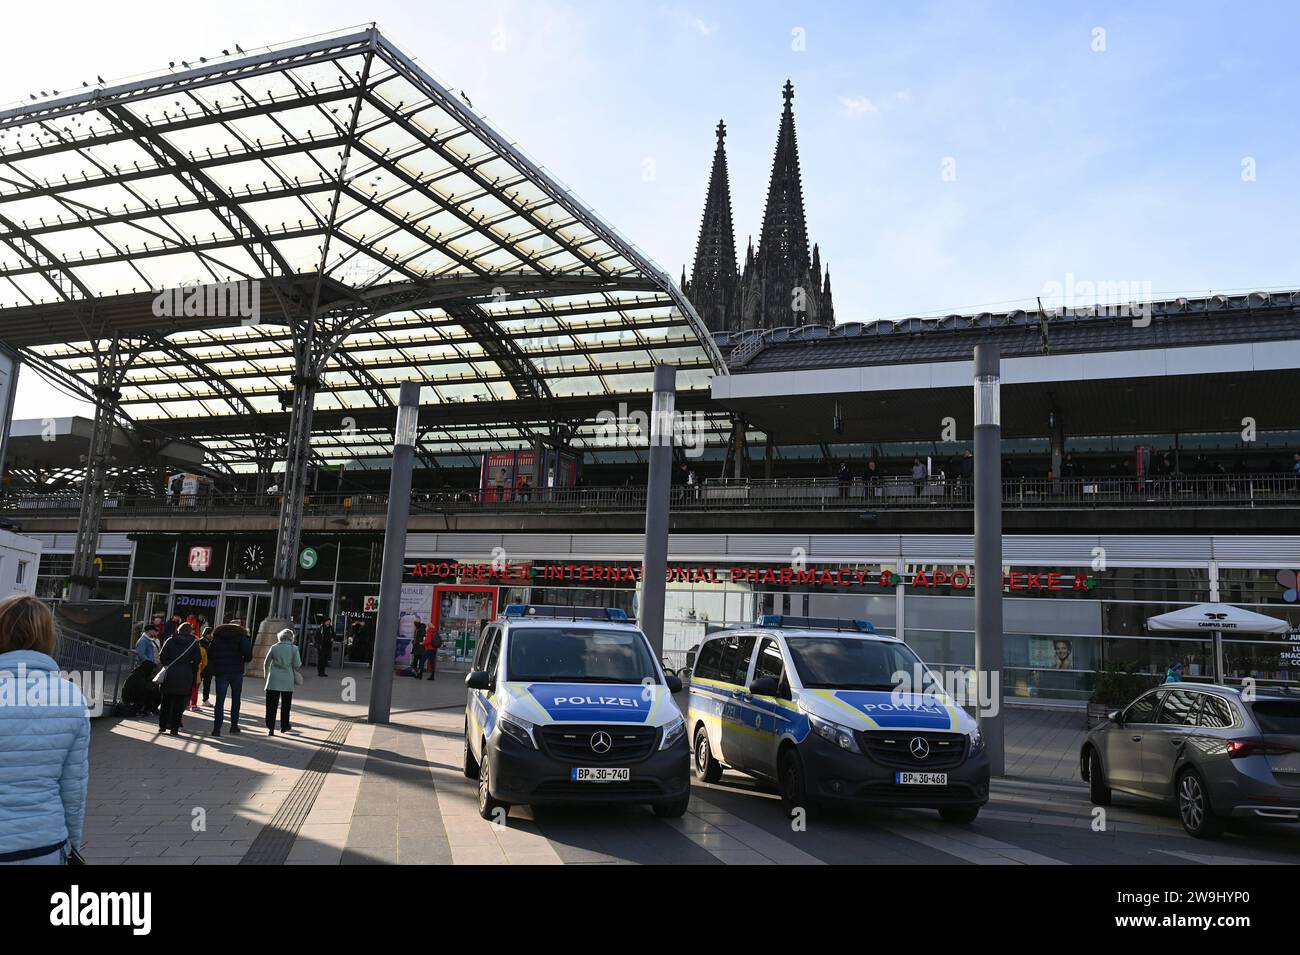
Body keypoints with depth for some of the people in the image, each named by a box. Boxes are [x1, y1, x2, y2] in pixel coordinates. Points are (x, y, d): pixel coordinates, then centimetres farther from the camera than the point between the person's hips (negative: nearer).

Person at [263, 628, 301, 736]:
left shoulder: (274, 647, 1)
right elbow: (297, 666, -3)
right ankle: (284, 726, 25)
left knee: (272, 705, 2)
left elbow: (267, 663, 11)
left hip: (273, 680, 0)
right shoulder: (294, 649, -3)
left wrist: (267, 675, 28)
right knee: (285, 705, 15)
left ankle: (270, 728, -5)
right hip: (287, 681, 0)